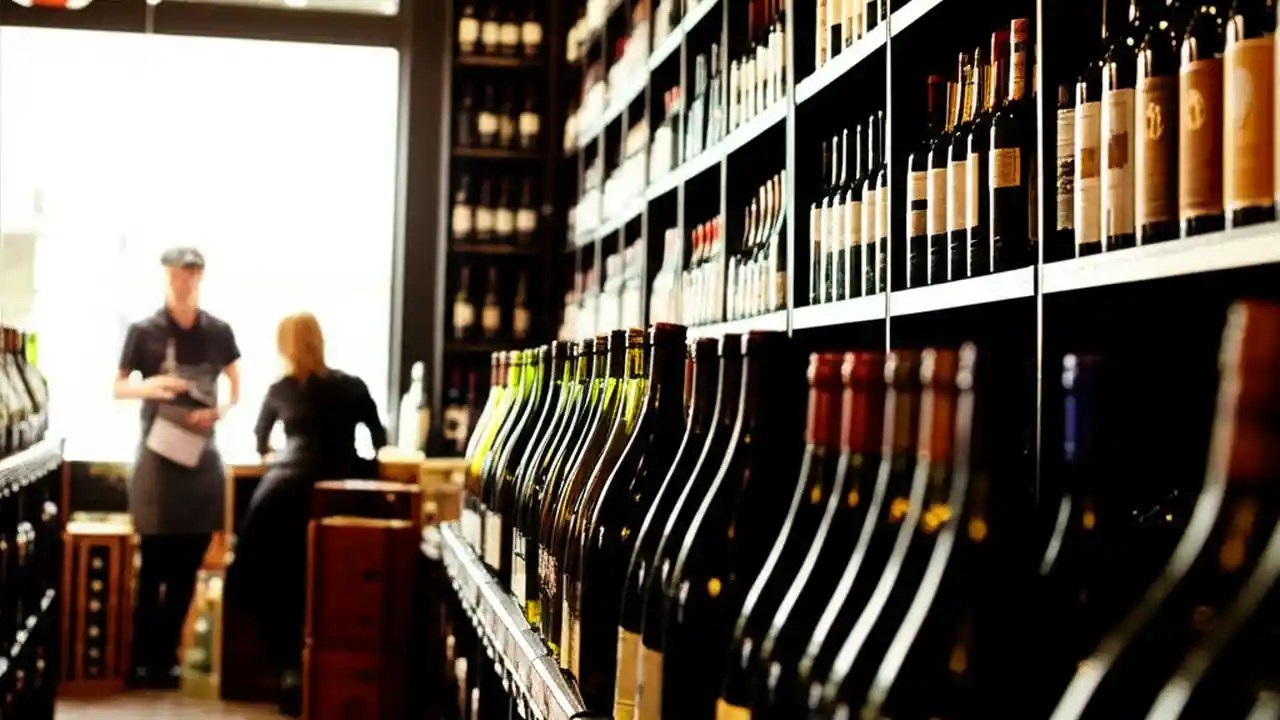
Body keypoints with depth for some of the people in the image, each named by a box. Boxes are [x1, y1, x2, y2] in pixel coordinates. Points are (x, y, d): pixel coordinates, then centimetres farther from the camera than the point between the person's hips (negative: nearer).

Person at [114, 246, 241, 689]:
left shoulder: (218, 332, 4)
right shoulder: (144, 331, -3)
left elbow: (236, 386, 14)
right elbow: (117, 389, 3)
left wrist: (218, 412, -6)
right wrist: (148, 387, -18)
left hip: (202, 457, 3)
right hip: (158, 456, -3)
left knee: (187, 567, 7)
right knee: (154, 565, -2)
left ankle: (166, 656, 18)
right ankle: (142, 658, 8)